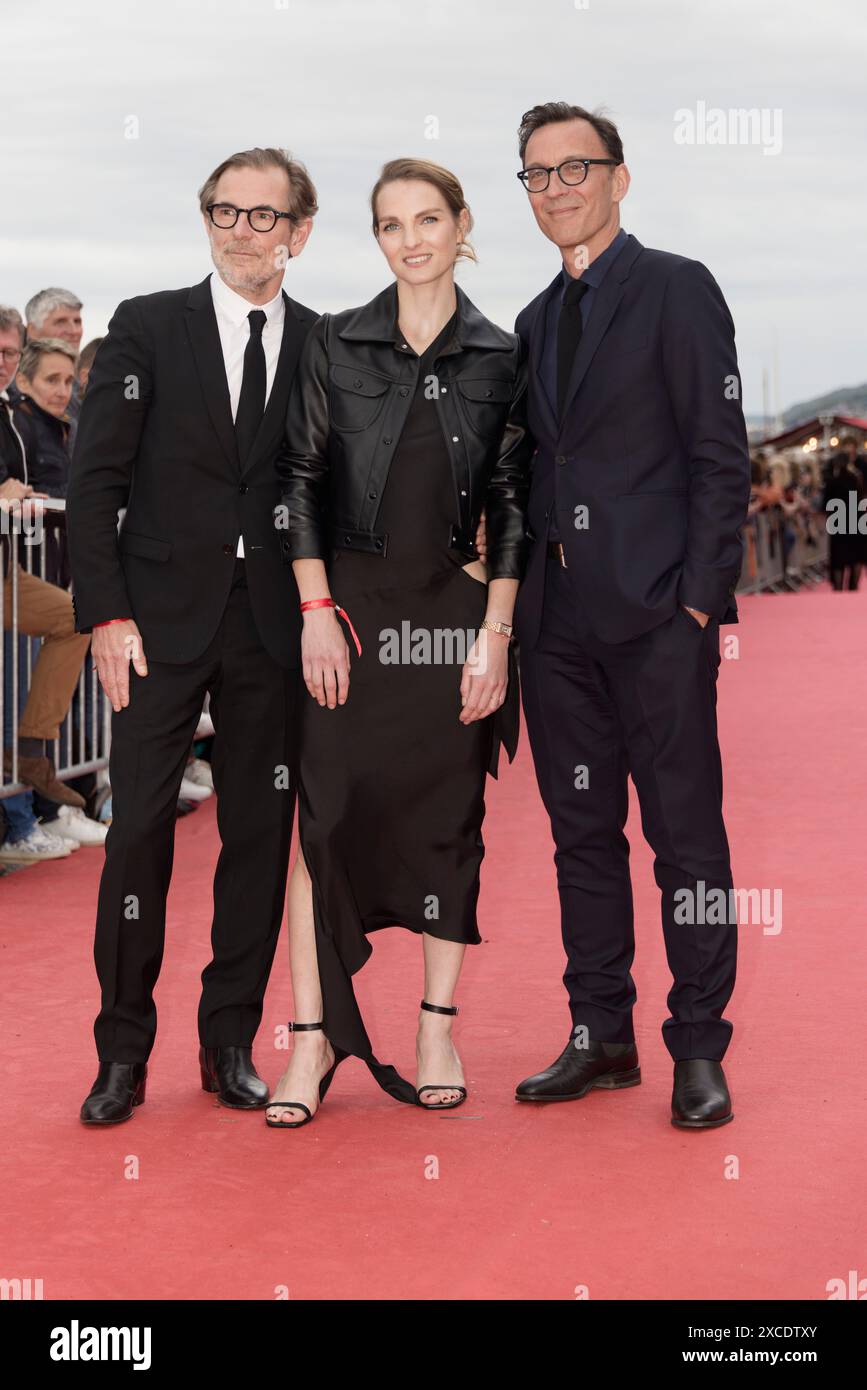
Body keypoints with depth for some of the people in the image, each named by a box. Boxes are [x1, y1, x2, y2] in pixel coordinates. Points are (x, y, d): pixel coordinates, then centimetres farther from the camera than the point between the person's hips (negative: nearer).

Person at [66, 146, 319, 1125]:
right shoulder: (146, 329, 3)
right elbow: (95, 481, 0)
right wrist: (106, 612, -8)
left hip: (275, 628, 2)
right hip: (163, 617, -2)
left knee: (260, 835, 6)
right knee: (140, 831, -3)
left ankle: (231, 1043, 18)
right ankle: (123, 1051, 8)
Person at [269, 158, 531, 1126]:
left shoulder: (501, 358, 4)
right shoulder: (335, 342, 3)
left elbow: (512, 501, 3)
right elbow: (299, 476, 2)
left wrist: (495, 631, -4)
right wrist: (317, 609, -6)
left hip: (456, 611, 1)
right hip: (350, 606, -1)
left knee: (449, 818, 5)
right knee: (329, 815, -4)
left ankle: (437, 1031, 16)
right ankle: (313, 1039, 2)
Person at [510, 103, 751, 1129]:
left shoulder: (676, 289, -1)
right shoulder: (535, 322, 18)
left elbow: (720, 455, -6)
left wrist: (699, 594, -13)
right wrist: (524, 594, 9)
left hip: (656, 611, -6)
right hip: (557, 613, 7)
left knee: (685, 834, -2)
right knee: (582, 833, 10)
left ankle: (699, 1051, 5)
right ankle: (602, 1036, 19)